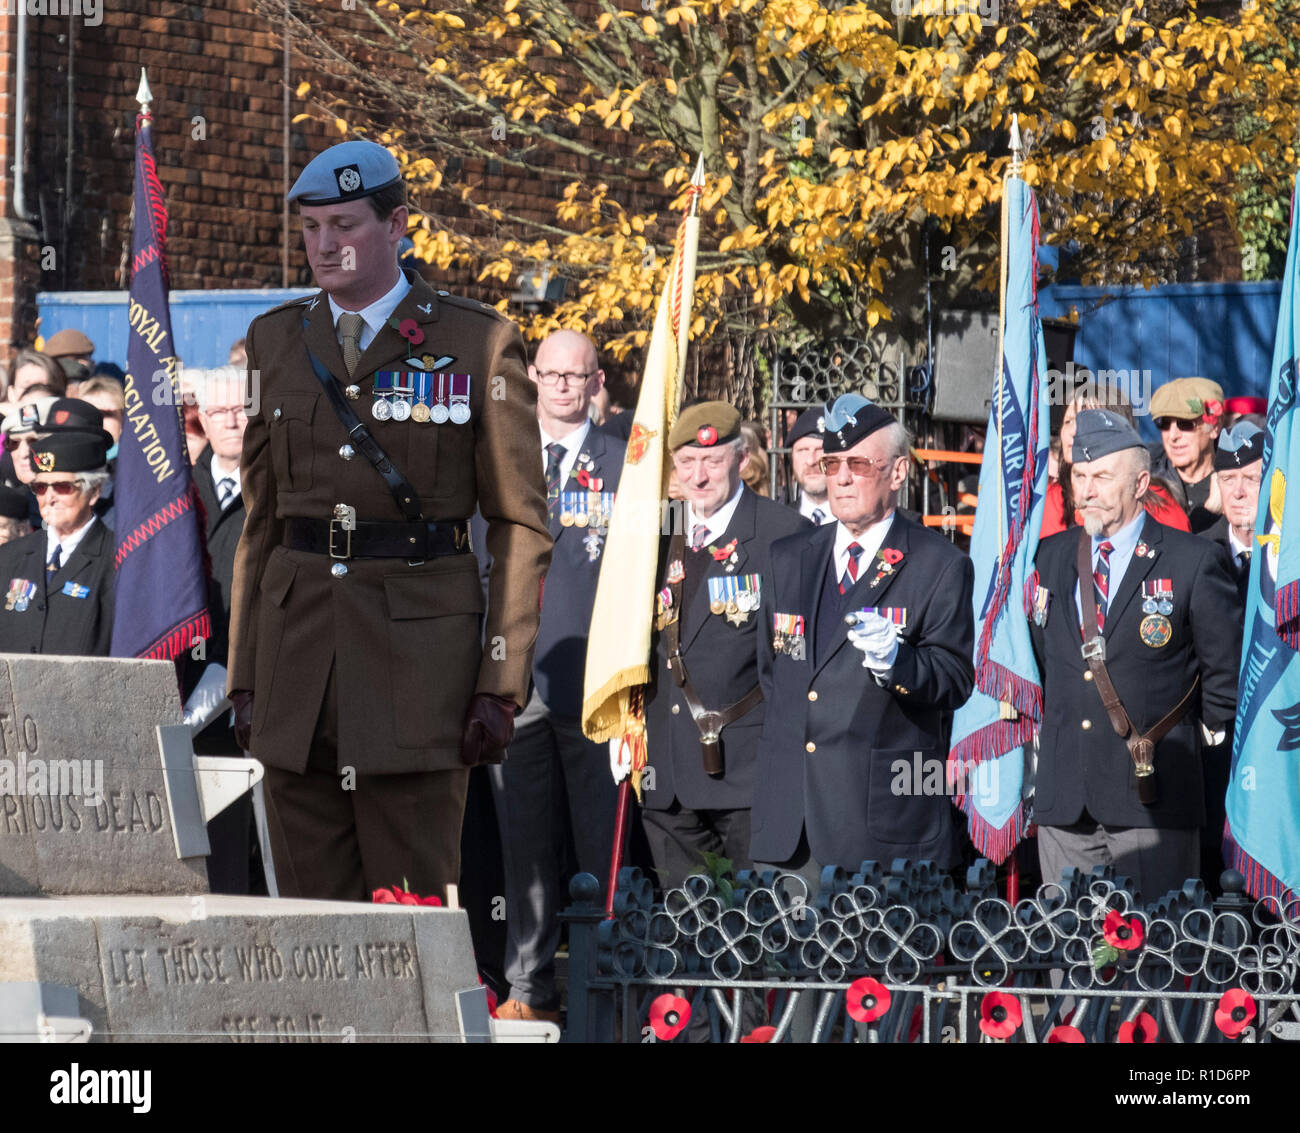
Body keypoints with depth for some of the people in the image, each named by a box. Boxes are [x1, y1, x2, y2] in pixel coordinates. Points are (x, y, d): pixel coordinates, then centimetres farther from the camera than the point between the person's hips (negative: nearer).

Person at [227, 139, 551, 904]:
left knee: (415, 899, -5)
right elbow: (261, 517, 16)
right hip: (299, 643, 4)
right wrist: (246, 676, 10)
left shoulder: (479, 344, 0)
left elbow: (521, 525, -1)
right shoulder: (278, 341, 12)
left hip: (420, 640, -4)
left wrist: (502, 684, -8)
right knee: (313, 896, 4)